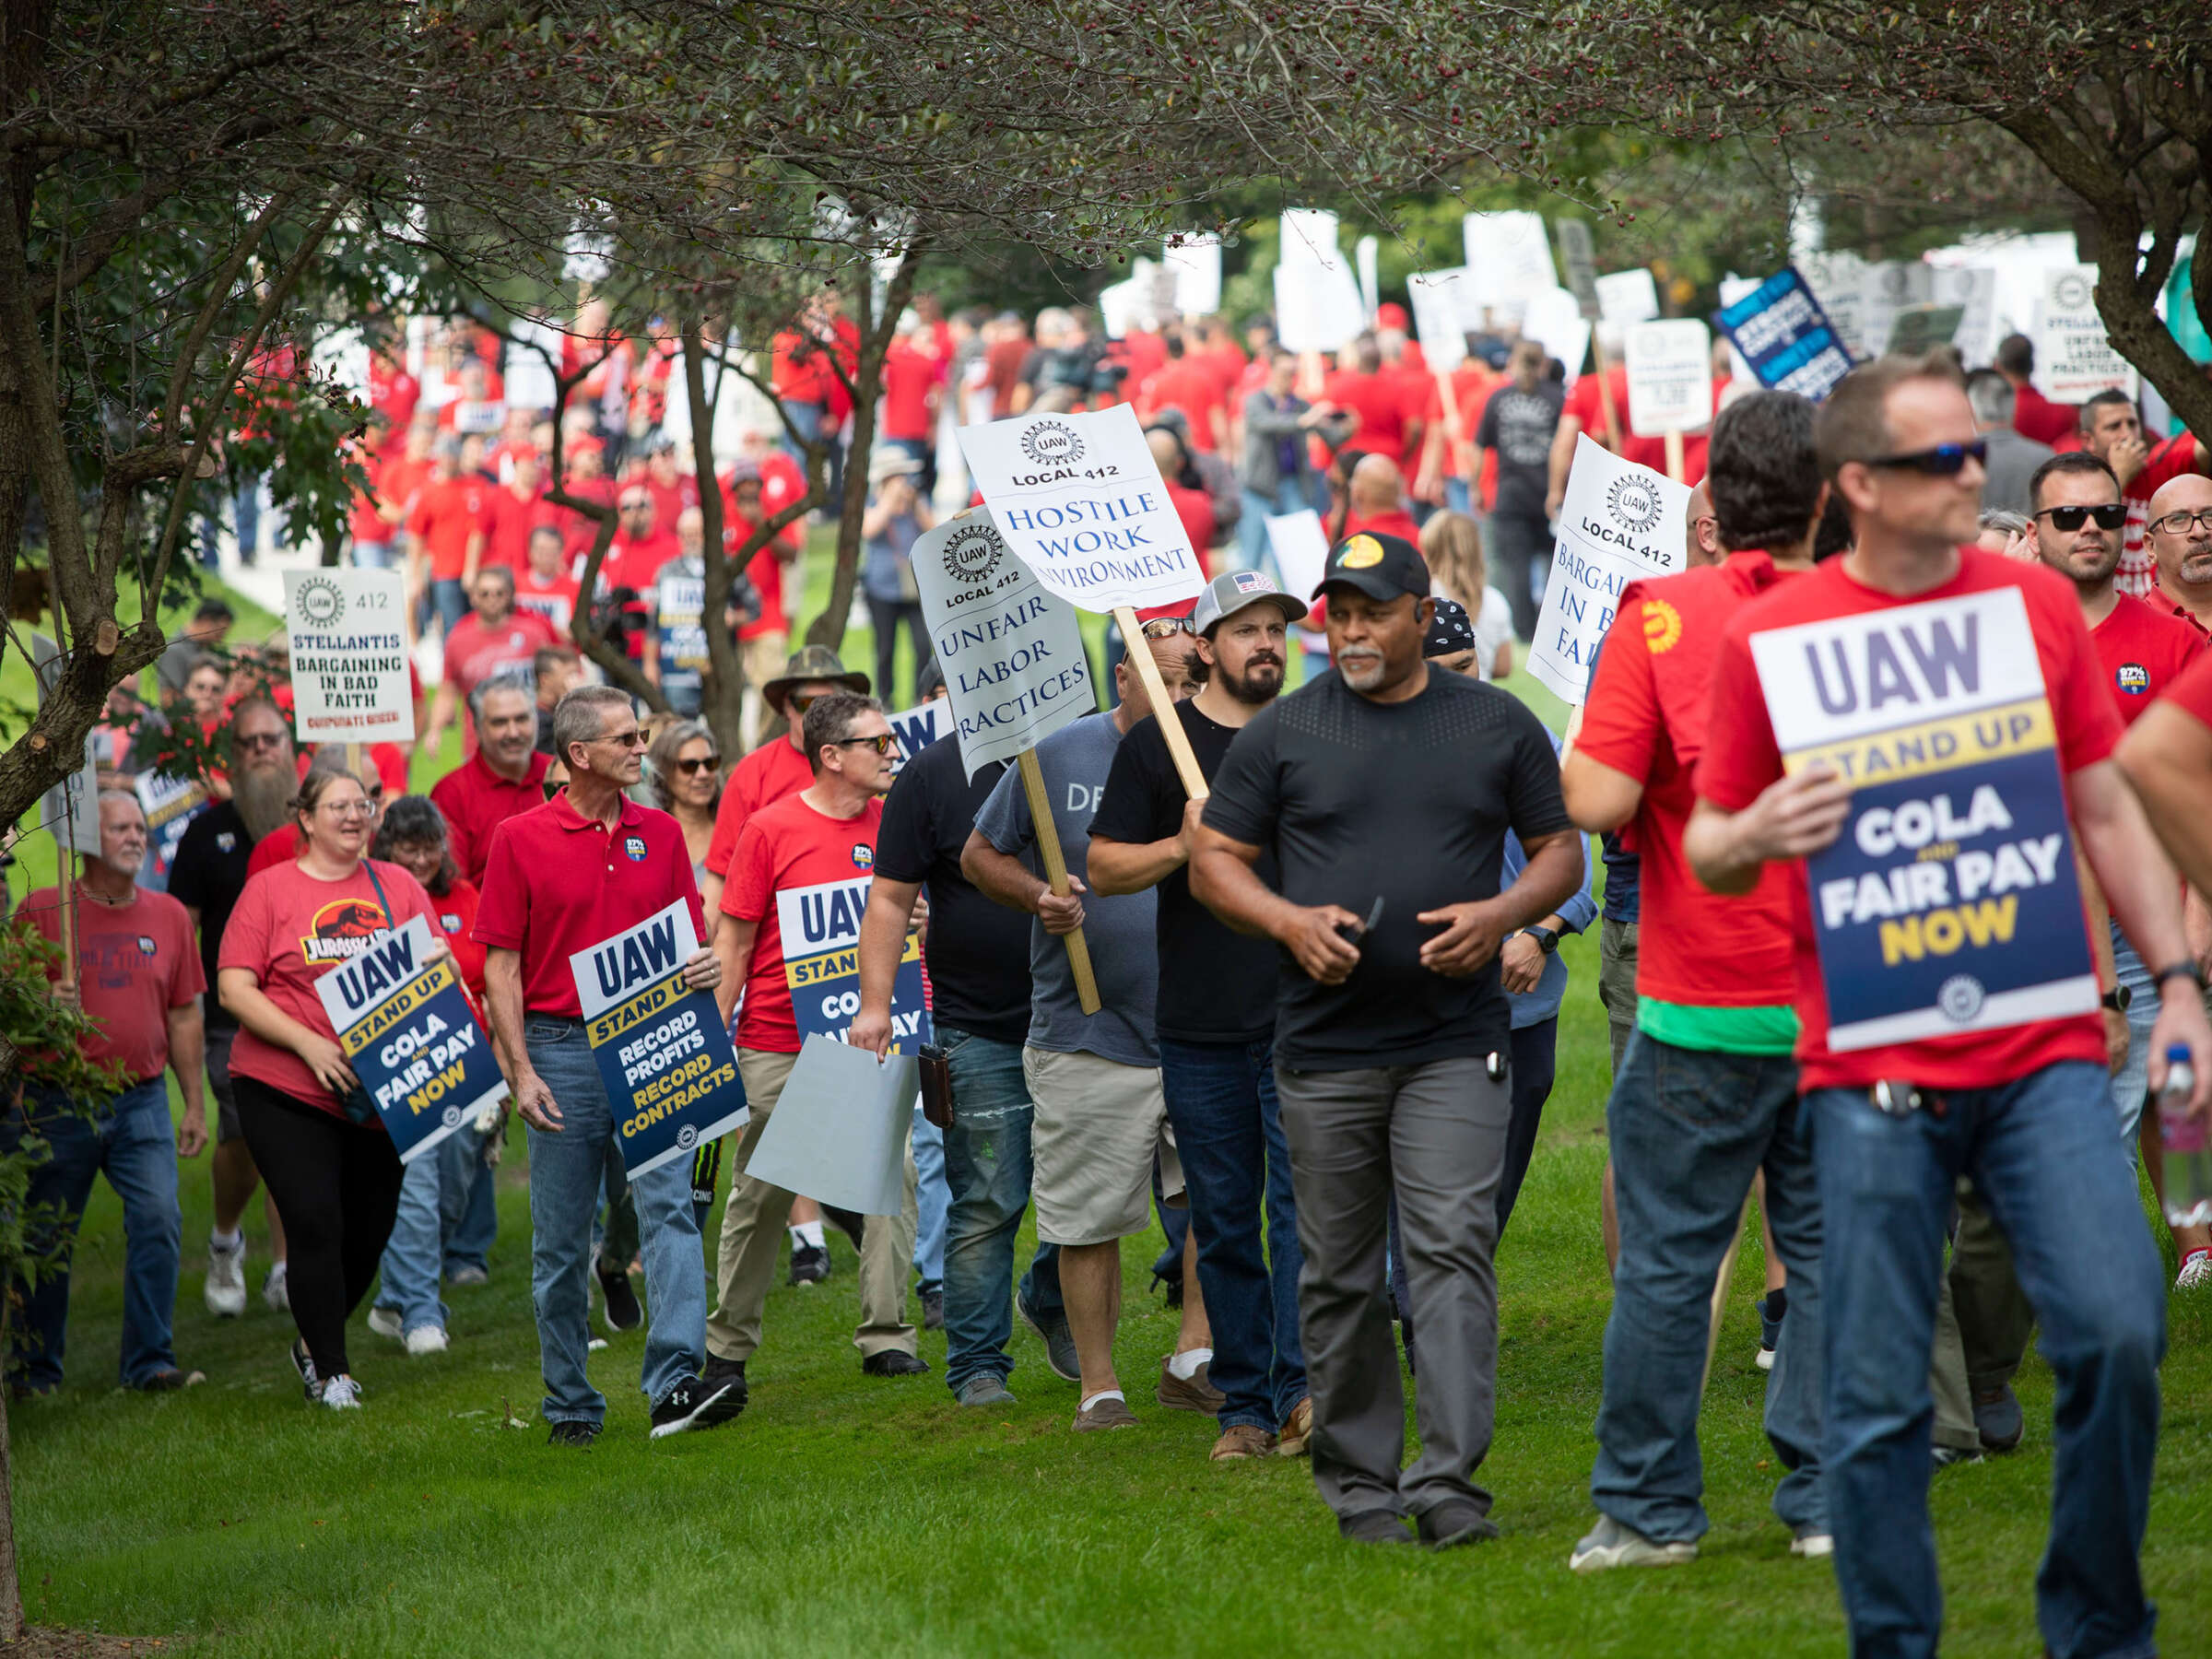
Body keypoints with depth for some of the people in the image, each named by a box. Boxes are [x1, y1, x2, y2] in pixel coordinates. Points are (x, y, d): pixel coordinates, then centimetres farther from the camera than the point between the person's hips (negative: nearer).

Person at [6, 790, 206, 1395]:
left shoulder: (168, 915, 9)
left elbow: (183, 1015, 13)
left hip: (142, 1100, 2)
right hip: (59, 1100, -2)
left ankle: (149, 1360, -4)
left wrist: (194, 1104, 12)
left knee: (159, 1216, -12)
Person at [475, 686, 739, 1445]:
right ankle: (571, 1404, 15)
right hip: (561, 1048, -2)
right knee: (561, 1241, 4)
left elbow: (689, 942, 16)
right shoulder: (520, 840, 1)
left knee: (669, 1206, -15)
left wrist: (704, 969, -9)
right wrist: (521, 1072, -9)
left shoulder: (661, 834, 11)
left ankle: (677, 1383, -24)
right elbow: (501, 967, 0)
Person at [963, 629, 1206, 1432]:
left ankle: (1194, 1357, -2)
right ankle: (1097, 1385, 14)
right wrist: (1038, 897, -9)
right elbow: (980, 854, 9)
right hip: (1087, 1040, -1)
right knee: (1089, 1219, 3)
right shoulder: (1058, 757, 1)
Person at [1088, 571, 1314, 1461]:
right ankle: (1243, 1404, 12)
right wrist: (1182, 846, -15)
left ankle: (1301, 1388, -15)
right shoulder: (1156, 744, 3)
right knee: (1223, 1224, 5)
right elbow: (1104, 867, 2)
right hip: (1201, 1029, 0)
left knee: (1303, 1204, -12)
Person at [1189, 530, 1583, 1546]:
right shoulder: (1283, 733, 6)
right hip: (1324, 1044, 1)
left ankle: (1447, 1480, -14)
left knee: (1453, 1250, -12)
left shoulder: (1499, 725, 7)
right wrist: (1292, 923, -9)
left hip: (1456, 1045, -1)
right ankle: (1358, 1480, 15)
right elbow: (1213, 861, 9)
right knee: (1339, 1273, 5)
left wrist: (1501, 913, -8)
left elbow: (1559, 846, 12)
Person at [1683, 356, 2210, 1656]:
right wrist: (1756, 838, -17)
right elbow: (1710, 848, 7)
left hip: (2044, 1052, 2)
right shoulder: (1772, 634, 0)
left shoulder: (2037, 602, 8)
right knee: (1879, 1393, 0)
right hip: (1874, 1069, -2)